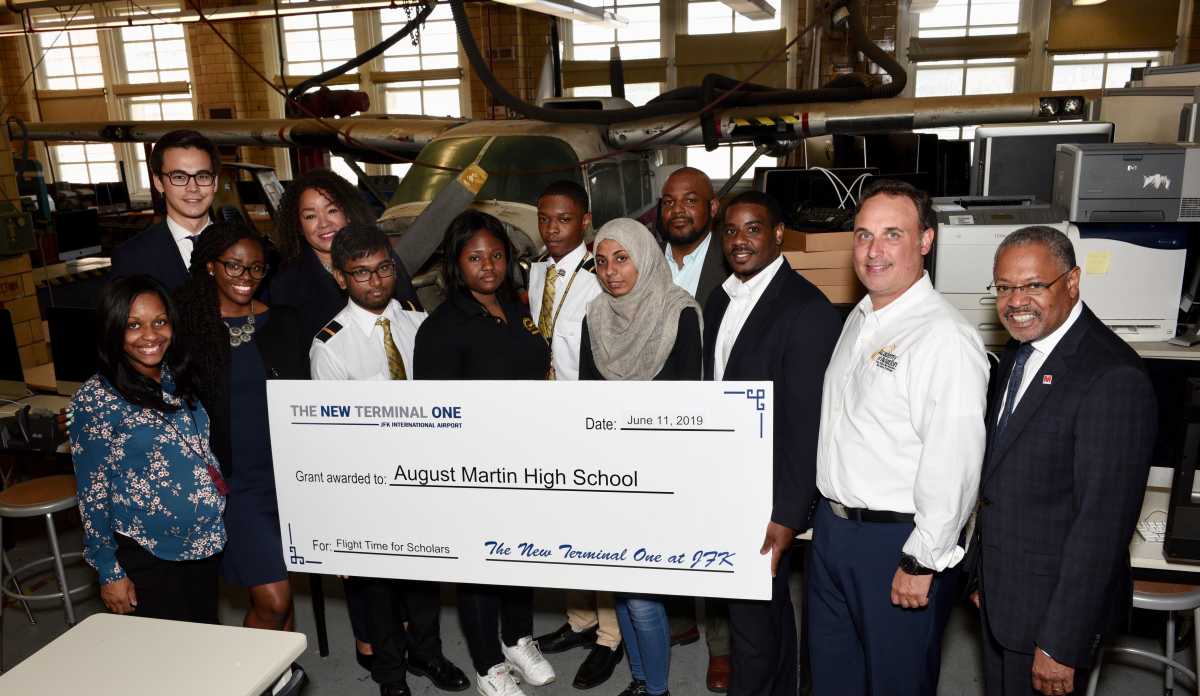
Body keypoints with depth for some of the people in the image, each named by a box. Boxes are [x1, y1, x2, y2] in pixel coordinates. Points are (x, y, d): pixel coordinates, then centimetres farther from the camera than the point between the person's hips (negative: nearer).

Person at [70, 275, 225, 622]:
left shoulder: (180, 379, 3)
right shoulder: (95, 398, -13)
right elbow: (93, 492, -10)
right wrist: (109, 571, -9)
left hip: (204, 542, 6)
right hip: (147, 555, -5)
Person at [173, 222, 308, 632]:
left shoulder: (284, 322, 6)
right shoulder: (188, 327, -3)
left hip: (285, 474, 3)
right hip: (231, 481, -3)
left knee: (275, 591, 14)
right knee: (272, 598, -7)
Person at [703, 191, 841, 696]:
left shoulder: (806, 310, -18)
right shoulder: (721, 301, 8)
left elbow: (806, 422, -20)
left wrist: (786, 516, -20)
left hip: (765, 497, -7)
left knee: (753, 613, 4)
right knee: (769, 605, 22)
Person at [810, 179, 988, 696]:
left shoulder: (946, 338, -21)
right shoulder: (859, 318, 8)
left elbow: (954, 465, -23)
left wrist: (921, 563, -18)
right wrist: (829, 514, 17)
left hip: (898, 541, -8)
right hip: (832, 526, 8)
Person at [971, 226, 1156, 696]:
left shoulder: (1112, 378, -24)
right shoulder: (1021, 351, 5)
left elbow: (1104, 521, -24)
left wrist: (1061, 644, -21)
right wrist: (984, 572, 15)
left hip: (1055, 602, -8)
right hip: (1000, 593, 8)